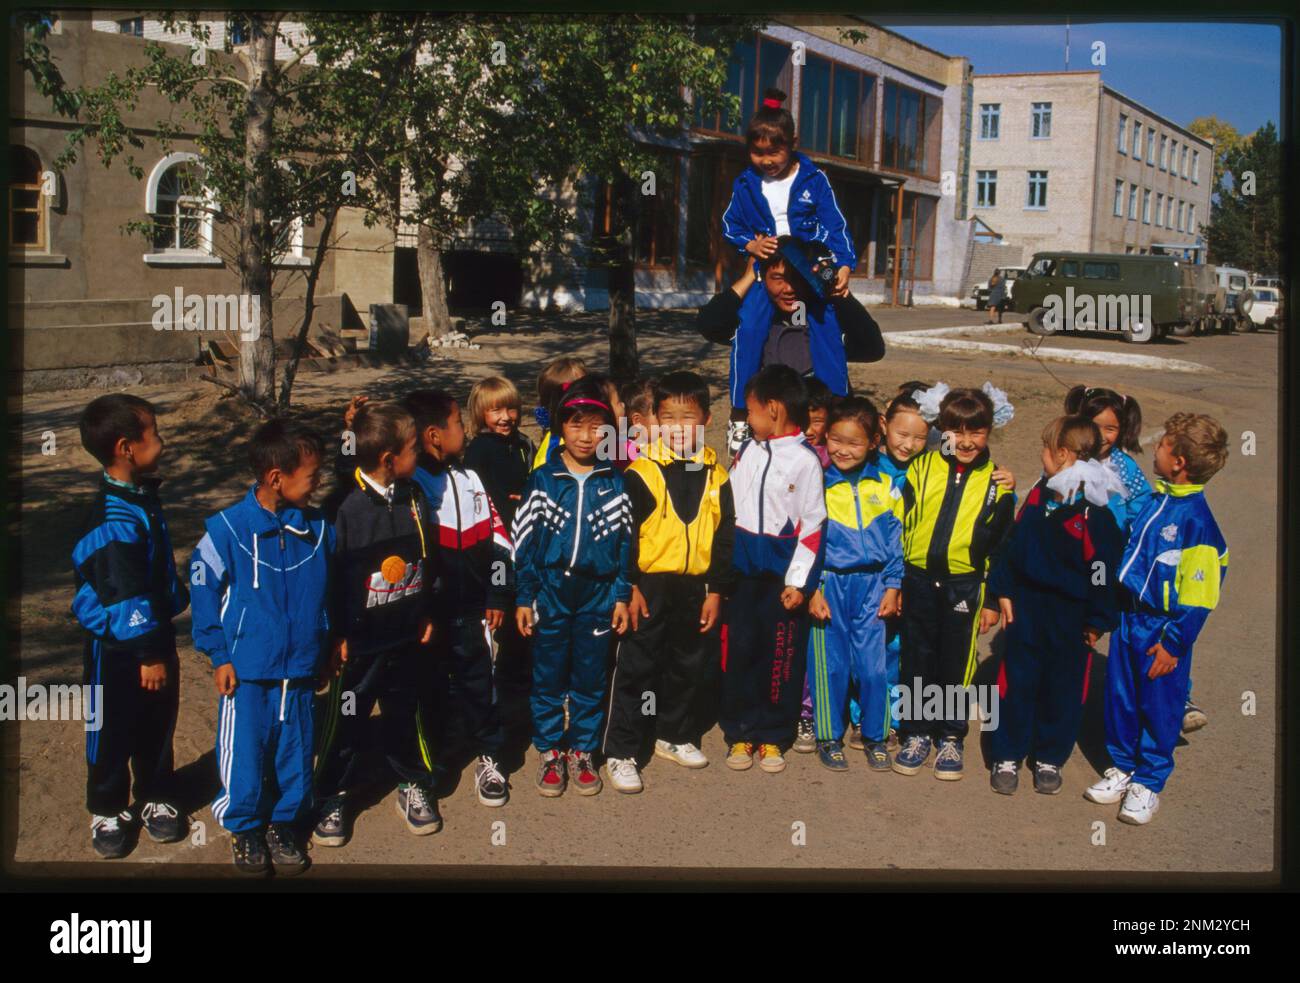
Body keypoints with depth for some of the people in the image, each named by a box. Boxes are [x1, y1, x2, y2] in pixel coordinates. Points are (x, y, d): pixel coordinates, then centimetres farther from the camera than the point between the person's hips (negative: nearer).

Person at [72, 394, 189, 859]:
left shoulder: (142, 496, 3)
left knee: (157, 725, 18)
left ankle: (156, 798, 34)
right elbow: (125, 598, -25)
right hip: (118, 648, -8)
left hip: (154, 633, 8)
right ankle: (108, 811, 27)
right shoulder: (114, 520, -27)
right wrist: (149, 654, -18)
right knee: (113, 732, 10)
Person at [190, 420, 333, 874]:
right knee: (244, 753, 5)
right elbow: (204, 590, -3)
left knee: (295, 754, 11)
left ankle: (283, 823, 32)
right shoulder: (227, 529, -11)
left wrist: (327, 648, 12)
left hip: (301, 670, 3)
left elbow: (331, 592, 12)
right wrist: (219, 655, -3)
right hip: (246, 670, -3)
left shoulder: (320, 528, -1)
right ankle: (244, 827, 27)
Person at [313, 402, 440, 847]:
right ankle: (335, 796, 25)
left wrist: (426, 614, 12)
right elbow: (328, 573, -13)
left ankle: (413, 785, 34)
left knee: (406, 713, 18)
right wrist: (336, 634, -10)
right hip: (359, 641, -5)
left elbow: (428, 558, 12)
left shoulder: (414, 499, 1)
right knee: (346, 720, 8)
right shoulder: (345, 505, -18)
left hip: (407, 638, 5)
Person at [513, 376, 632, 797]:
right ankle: (551, 753, 21)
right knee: (548, 679, 8)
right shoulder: (541, 480, -1)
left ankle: (582, 752, 24)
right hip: (551, 592, -1)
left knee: (591, 680, 10)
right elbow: (524, 542, 0)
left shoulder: (614, 483, 2)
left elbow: (625, 541, 5)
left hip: (598, 595, 1)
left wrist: (622, 595, 1)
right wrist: (523, 597, -3)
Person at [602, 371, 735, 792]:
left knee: (688, 667, 17)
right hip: (649, 585, -4)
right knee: (636, 668, 0)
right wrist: (629, 586, -12)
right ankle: (620, 752, 7)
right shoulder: (641, 472, -8)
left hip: (695, 588, 5)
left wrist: (715, 590, 5)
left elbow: (724, 538, 9)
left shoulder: (716, 476, 5)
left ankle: (674, 735, 35)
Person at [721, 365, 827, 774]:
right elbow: (729, 509, 14)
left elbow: (813, 525, -8)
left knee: (781, 656, 3)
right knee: (739, 651, 7)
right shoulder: (747, 450, 7)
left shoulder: (805, 460, -8)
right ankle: (740, 732, 19)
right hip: (742, 571, 4)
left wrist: (799, 582, -11)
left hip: (783, 576, -4)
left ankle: (772, 736, 17)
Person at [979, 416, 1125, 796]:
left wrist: (1097, 621, -7)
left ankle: (1050, 758, 26)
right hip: (1027, 607, 4)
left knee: (1063, 688, 9)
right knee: (1016, 682, 8)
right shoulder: (1038, 496, 2)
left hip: (1071, 617, -4)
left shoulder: (1094, 514, -17)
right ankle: (1008, 757, 20)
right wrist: (997, 596, 8)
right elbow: (1012, 546, 8)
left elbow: (1103, 571, -12)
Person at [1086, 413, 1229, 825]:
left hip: (1161, 629, -7)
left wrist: (1174, 643, -15)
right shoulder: (1155, 501, 3)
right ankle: (1122, 766, 31)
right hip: (1128, 617, 7)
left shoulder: (1197, 521, -19)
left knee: (1159, 706, 7)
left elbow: (1198, 594, -17)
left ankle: (1148, 782, 21)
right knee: (1120, 697, 15)